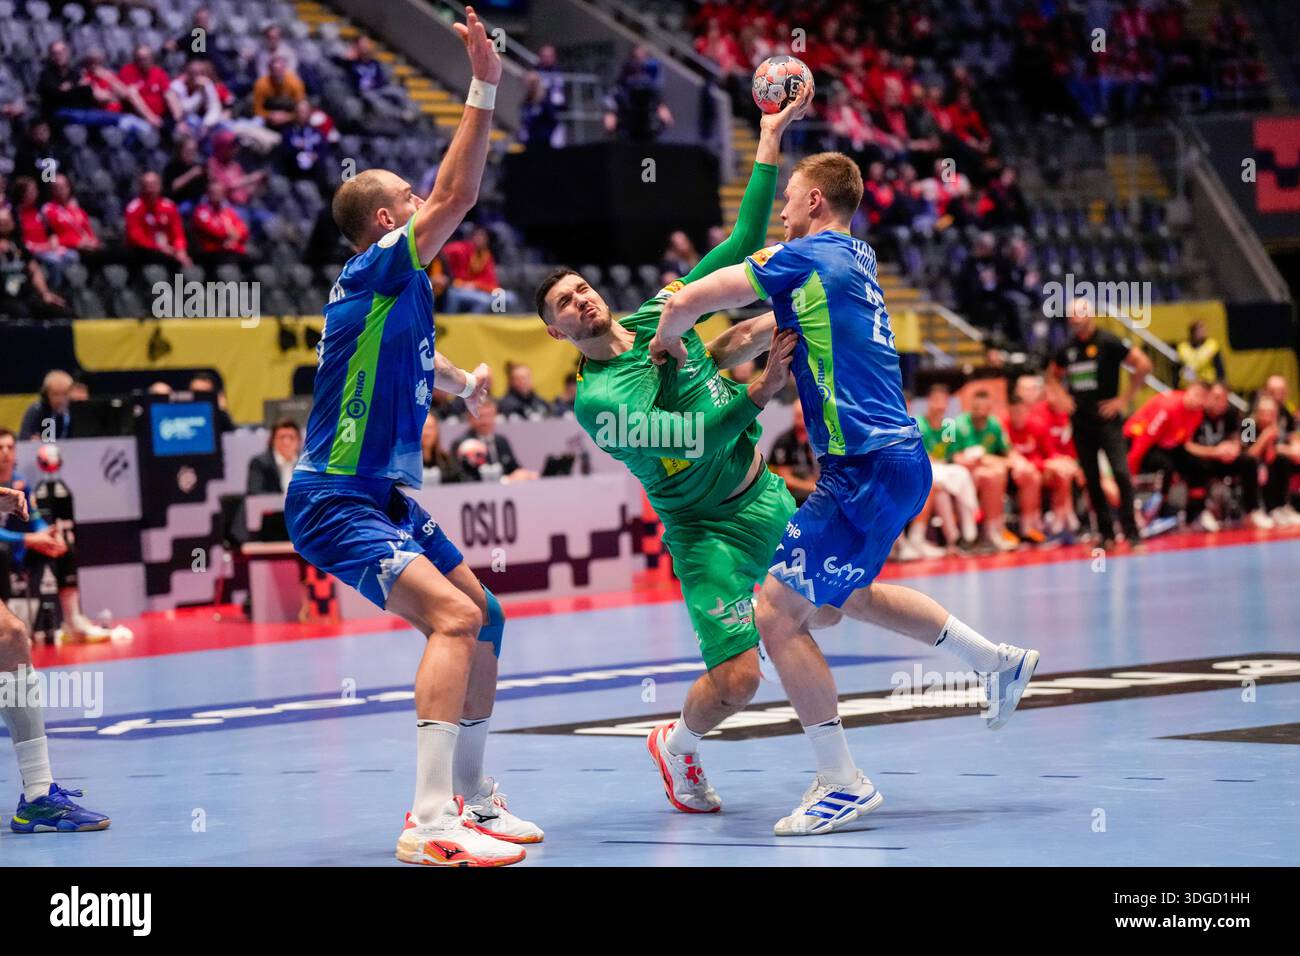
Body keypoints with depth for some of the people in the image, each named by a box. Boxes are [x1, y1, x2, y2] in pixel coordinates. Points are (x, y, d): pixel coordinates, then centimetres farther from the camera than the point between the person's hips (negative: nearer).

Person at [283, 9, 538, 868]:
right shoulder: (374, 273, -13)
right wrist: (484, 90, -21)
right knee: (453, 618, -25)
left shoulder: (404, 291, 14)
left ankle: (472, 798, 24)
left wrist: (462, 380, 26)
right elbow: (458, 196, -23)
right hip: (336, 501, -10)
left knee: (484, 616, 16)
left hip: (384, 497, 11)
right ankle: (431, 823, -31)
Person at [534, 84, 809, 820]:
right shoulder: (596, 400, -14)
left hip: (766, 495, 7)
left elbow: (745, 241, 3)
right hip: (707, 529, -7)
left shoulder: (662, 313, 3)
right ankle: (677, 746, 15)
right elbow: (692, 437, -25)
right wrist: (759, 393, -36)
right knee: (736, 678, -14)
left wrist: (770, 141, -2)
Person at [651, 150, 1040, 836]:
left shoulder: (806, 257, -10)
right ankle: (996, 660, 33)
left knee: (778, 615, -7)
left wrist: (666, 340, 9)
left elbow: (687, 302, -12)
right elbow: (783, 323, 32)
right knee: (840, 596, 29)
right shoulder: (854, 262, 15)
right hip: (898, 460, 10)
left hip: (868, 469, -10)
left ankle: (842, 785, -3)